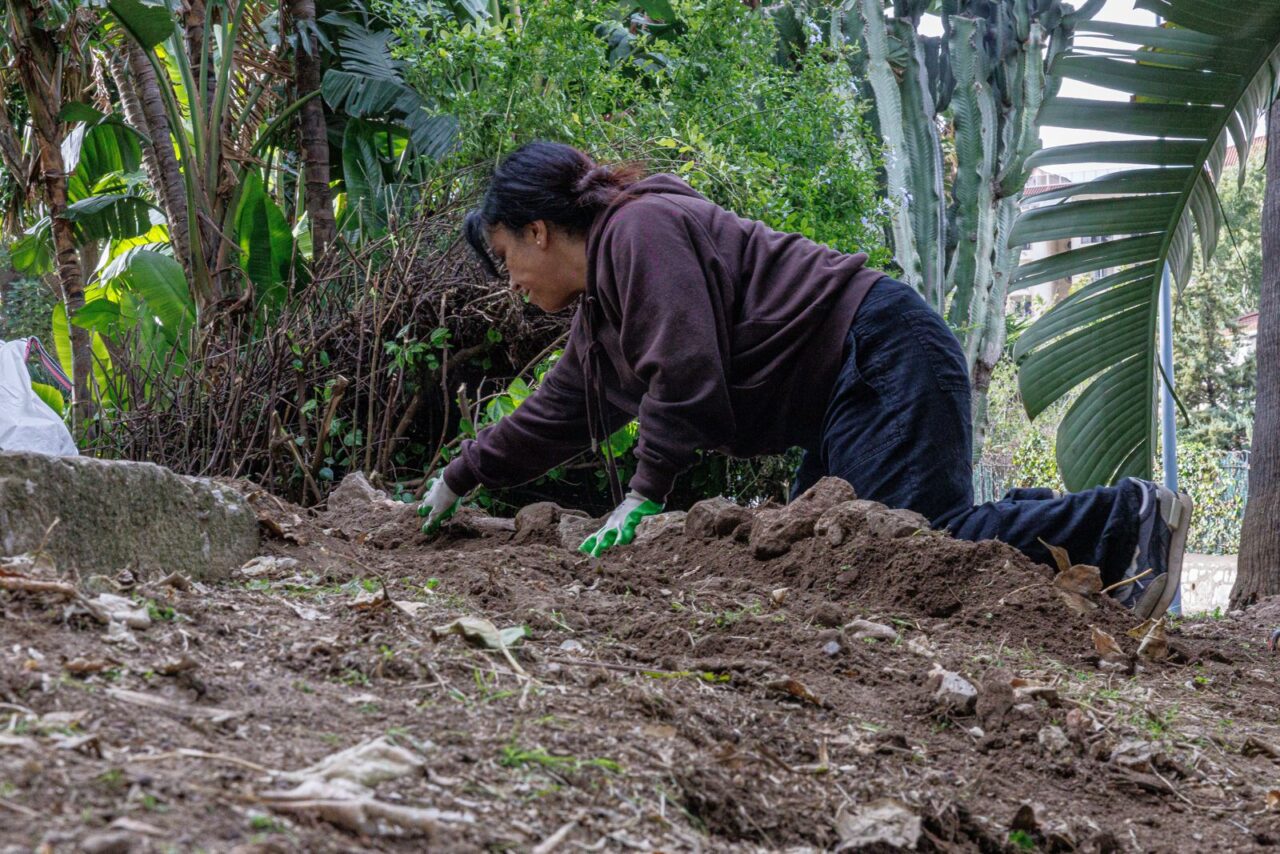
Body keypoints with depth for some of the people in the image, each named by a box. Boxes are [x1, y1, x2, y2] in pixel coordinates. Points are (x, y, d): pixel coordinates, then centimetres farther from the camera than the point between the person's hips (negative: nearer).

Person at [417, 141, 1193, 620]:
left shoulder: (638, 229, -9)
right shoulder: (598, 317, 23)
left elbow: (684, 375, -19)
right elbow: (548, 422, 35)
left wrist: (642, 498, -16)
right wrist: (457, 480, 43)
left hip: (883, 357, -11)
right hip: (841, 399, 11)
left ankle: (1130, 520, -16)